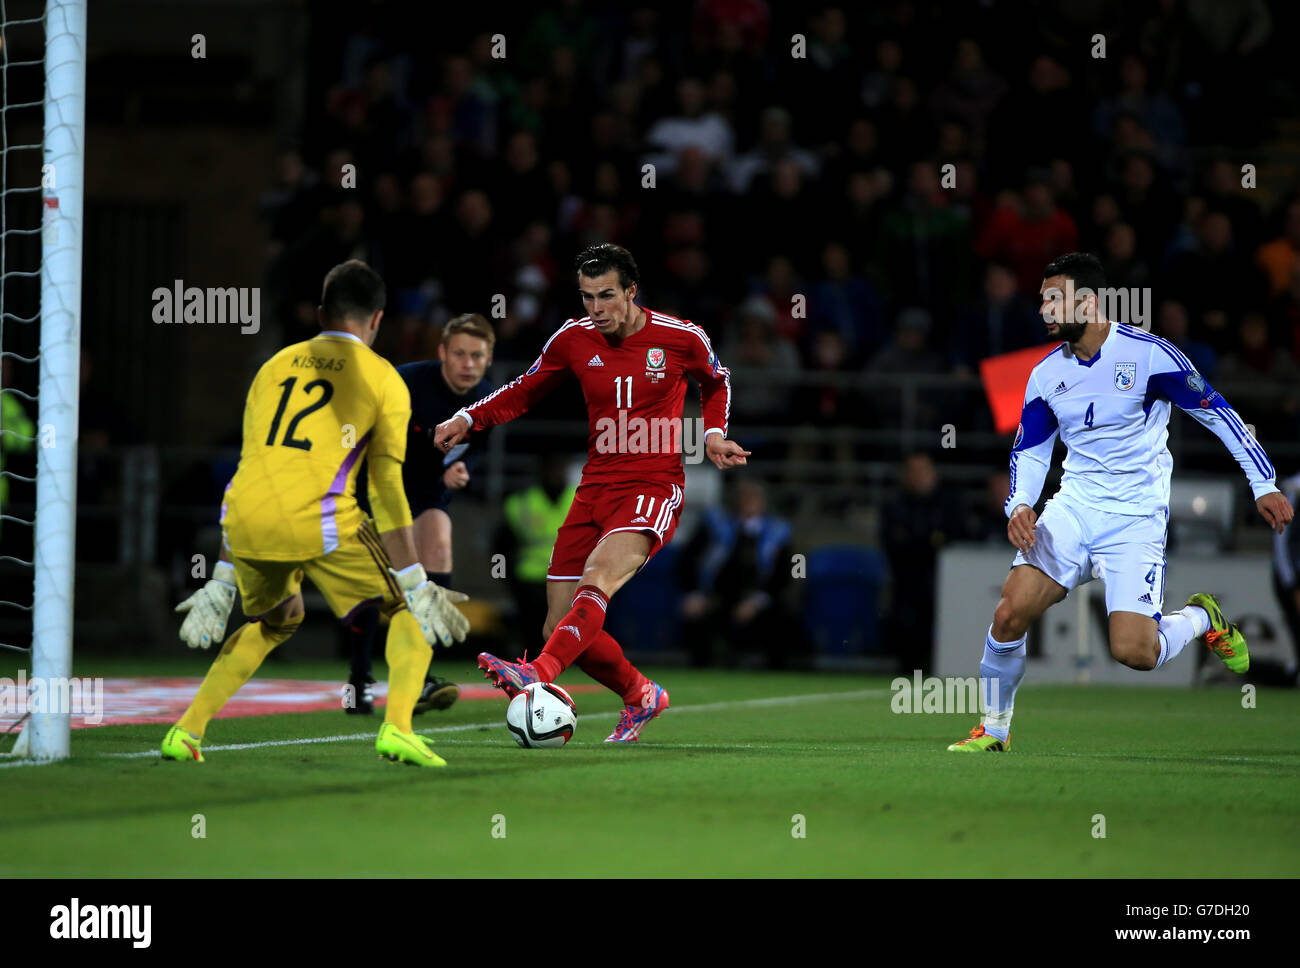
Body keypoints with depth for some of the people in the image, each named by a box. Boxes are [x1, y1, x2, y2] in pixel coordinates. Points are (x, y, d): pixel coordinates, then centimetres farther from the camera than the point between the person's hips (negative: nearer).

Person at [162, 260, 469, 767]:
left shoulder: (275, 366, 24)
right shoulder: (382, 378, 11)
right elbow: (386, 489, 4)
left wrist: (223, 581, 28)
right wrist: (417, 585, 5)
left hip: (249, 525, 5)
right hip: (319, 519, -5)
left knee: (274, 620, 31)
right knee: (409, 611, 12)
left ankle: (186, 731, 24)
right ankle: (397, 728, -10)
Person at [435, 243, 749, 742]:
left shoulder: (681, 337, -5)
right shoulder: (574, 338, 3)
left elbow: (716, 381, 17)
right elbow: (524, 392, 17)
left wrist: (714, 434, 1)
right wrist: (468, 419, 2)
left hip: (654, 489, -5)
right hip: (594, 489, 5)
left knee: (595, 582, -32)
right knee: (560, 628, 1)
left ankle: (539, 675, -52)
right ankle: (640, 695, 26)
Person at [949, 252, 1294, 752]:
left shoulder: (1148, 354, -11)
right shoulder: (1046, 374, 4)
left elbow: (1216, 412, -4)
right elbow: (1030, 451, 14)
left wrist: (1265, 485, -4)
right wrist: (1019, 507, -6)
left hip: (1136, 518, -4)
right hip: (1072, 508, 4)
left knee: (1133, 651, -16)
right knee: (1011, 610, -16)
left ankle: (1201, 617, 17)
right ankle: (994, 729, 3)